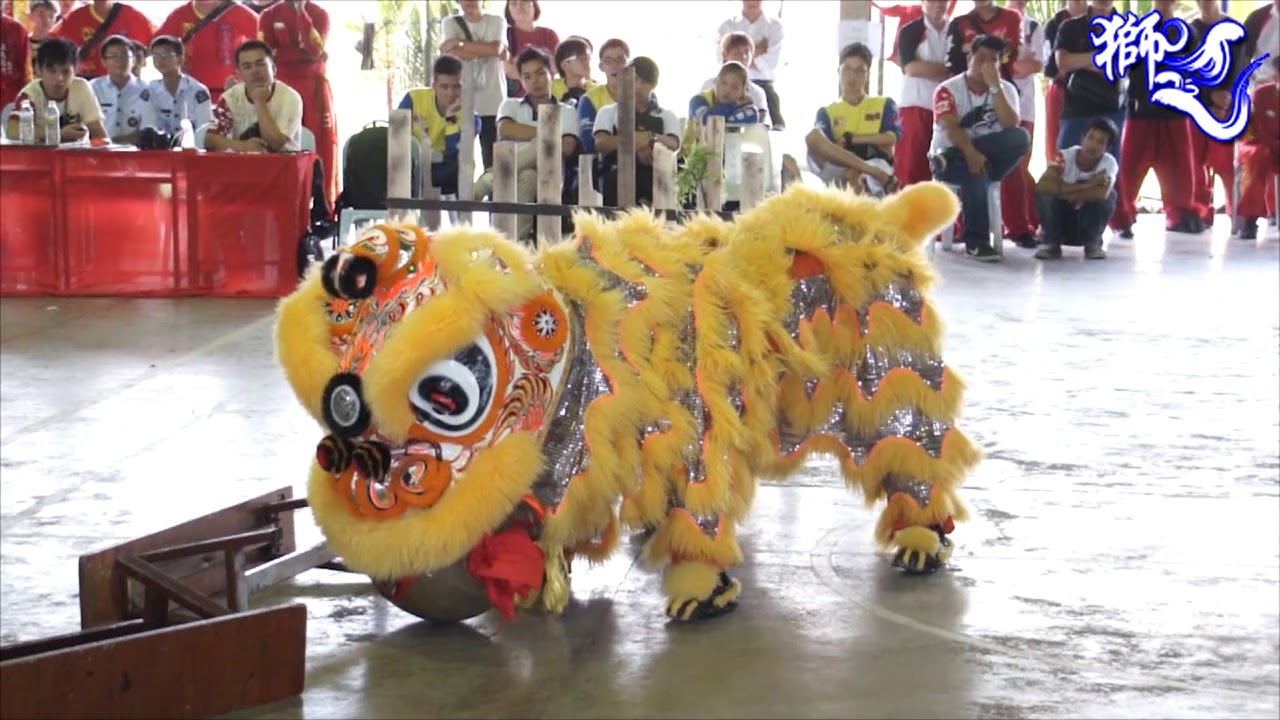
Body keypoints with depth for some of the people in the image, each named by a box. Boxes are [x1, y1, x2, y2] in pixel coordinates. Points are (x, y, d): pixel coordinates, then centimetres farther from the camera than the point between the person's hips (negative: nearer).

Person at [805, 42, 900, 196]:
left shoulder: (884, 105, 22)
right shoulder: (827, 112, 21)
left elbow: (891, 138, 2)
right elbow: (818, 143, -1)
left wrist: (849, 139, -2)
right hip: (839, 170, 0)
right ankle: (878, 174, -41)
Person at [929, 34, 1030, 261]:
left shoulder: (1006, 89, 3)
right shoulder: (948, 89, -6)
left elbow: (1010, 127, -15)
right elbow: (950, 128, -22)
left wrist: (995, 87, -20)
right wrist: (970, 152, -40)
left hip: (988, 157, 3)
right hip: (949, 158, -3)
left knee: (1021, 138, -26)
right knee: (973, 169, -39)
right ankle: (976, 241, -32)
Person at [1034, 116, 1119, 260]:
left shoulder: (1109, 163, -17)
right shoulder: (1064, 157, -18)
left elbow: (1102, 193, -38)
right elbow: (1041, 186, -36)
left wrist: (1063, 190, -31)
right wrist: (1085, 185, -37)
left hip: (1088, 223, 0)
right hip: (1061, 221, 0)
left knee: (1108, 196, -27)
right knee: (1045, 193, -28)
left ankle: (1092, 243, -7)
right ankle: (1051, 243, -10)